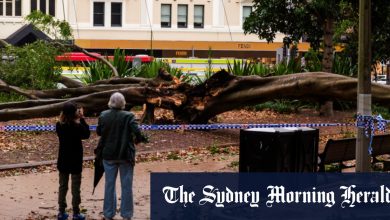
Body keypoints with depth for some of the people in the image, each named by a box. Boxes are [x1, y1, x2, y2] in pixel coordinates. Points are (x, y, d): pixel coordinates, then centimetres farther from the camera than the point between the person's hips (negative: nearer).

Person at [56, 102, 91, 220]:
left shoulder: (59, 125, -6)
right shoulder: (77, 126, -20)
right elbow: (86, 134, -3)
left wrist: (79, 119, 5)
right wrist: (82, 119, -1)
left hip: (63, 160, 4)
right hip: (75, 161, -4)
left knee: (63, 186, 13)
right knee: (75, 188, 5)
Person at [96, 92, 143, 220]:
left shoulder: (103, 116, -5)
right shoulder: (128, 116, -14)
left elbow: (98, 132, 7)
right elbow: (137, 132, -20)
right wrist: (137, 140, 0)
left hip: (108, 155, 2)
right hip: (125, 155, -2)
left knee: (109, 185, 12)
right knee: (126, 186, 7)